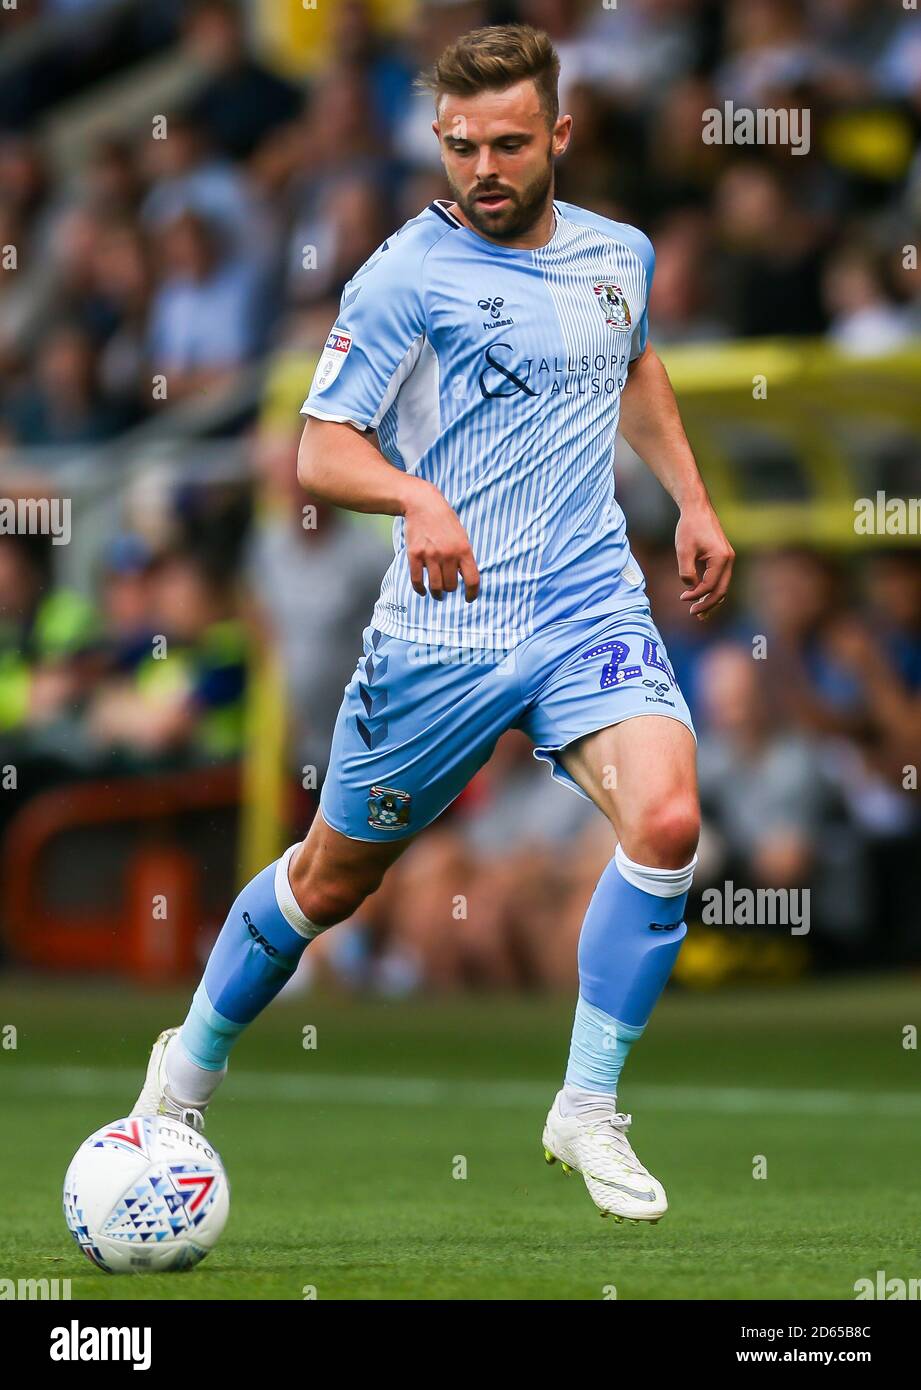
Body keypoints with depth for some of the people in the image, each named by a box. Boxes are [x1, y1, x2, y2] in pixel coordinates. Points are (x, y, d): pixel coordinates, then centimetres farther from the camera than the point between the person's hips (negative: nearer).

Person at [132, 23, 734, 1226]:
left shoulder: (620, 256, 8)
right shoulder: (406, 276, -9)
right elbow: (321, 451, -13)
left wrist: (694, 502, 22)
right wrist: (417, 495, -32)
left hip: (594, 609, 3)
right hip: (442, 631, -3)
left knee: (666, 821, -23)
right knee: (336, 877, 10)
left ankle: (588, 1111, -8)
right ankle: (191, 1064, 38)